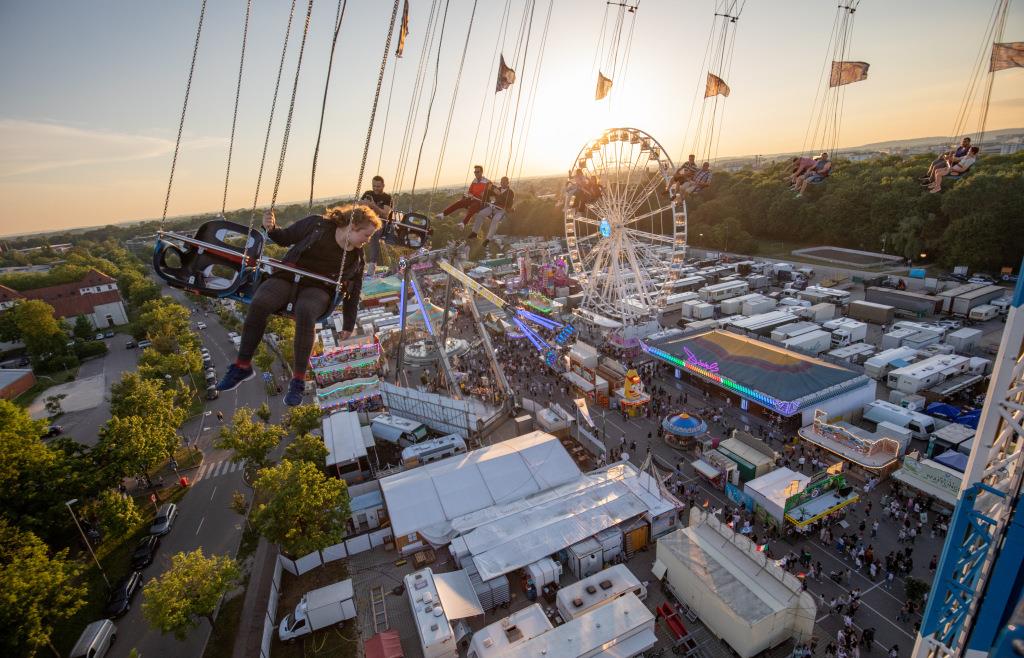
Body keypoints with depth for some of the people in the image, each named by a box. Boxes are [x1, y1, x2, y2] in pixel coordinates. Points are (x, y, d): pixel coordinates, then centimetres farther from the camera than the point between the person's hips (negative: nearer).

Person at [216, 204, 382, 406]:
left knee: (305, 312, -36)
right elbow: (286, 238, 12)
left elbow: (353, 292, 15)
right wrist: (271, 229, -10)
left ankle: (299, 379, -27)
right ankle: (242, 366, -12)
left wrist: (348, 325, 14)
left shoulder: (356, 257, 9)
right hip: (287, 278, 1)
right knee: (258, 304, -30)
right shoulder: (317, 225, 3)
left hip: (318, 290, 0)